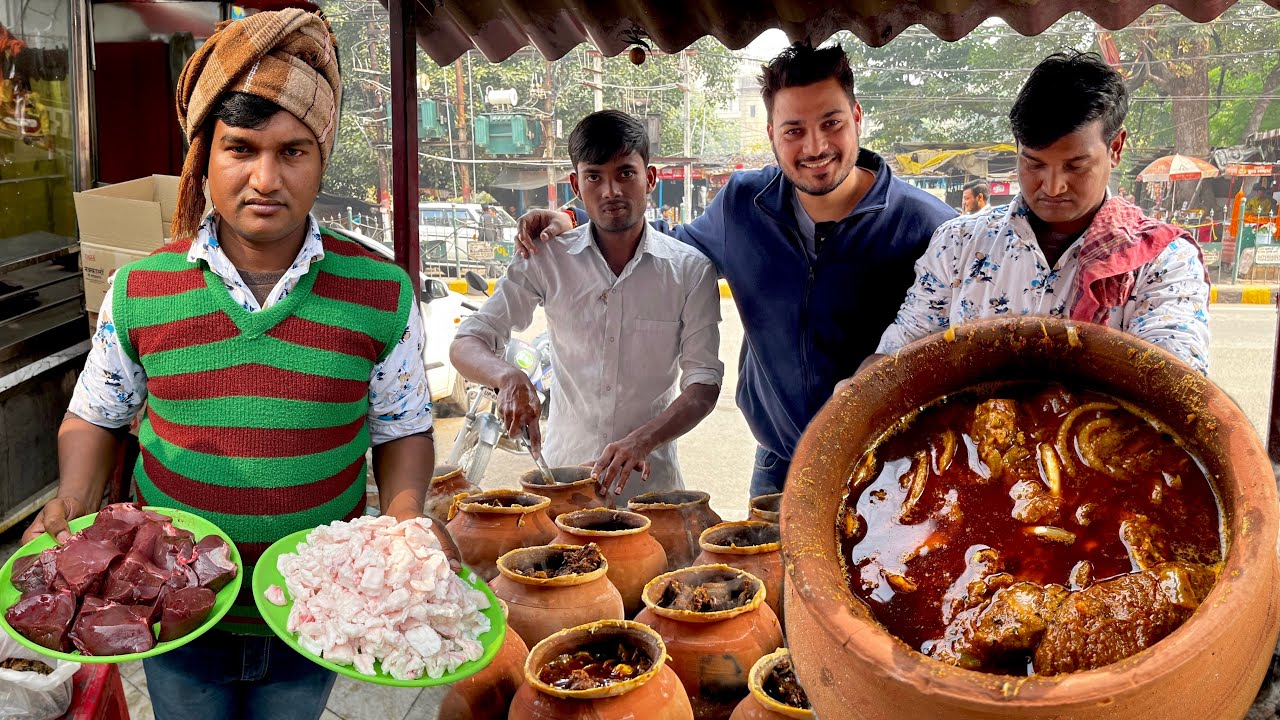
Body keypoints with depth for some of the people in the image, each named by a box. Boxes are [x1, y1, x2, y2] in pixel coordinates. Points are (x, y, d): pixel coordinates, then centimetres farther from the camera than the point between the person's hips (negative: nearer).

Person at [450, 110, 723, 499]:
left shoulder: (690, 270, -1)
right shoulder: (547, 260, 0)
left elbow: (703, 385, -3)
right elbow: (465, 345, 1)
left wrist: (643, 440, -20)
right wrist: (508, 376, -21)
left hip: (650, 480, -1)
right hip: (561, 472, 1)